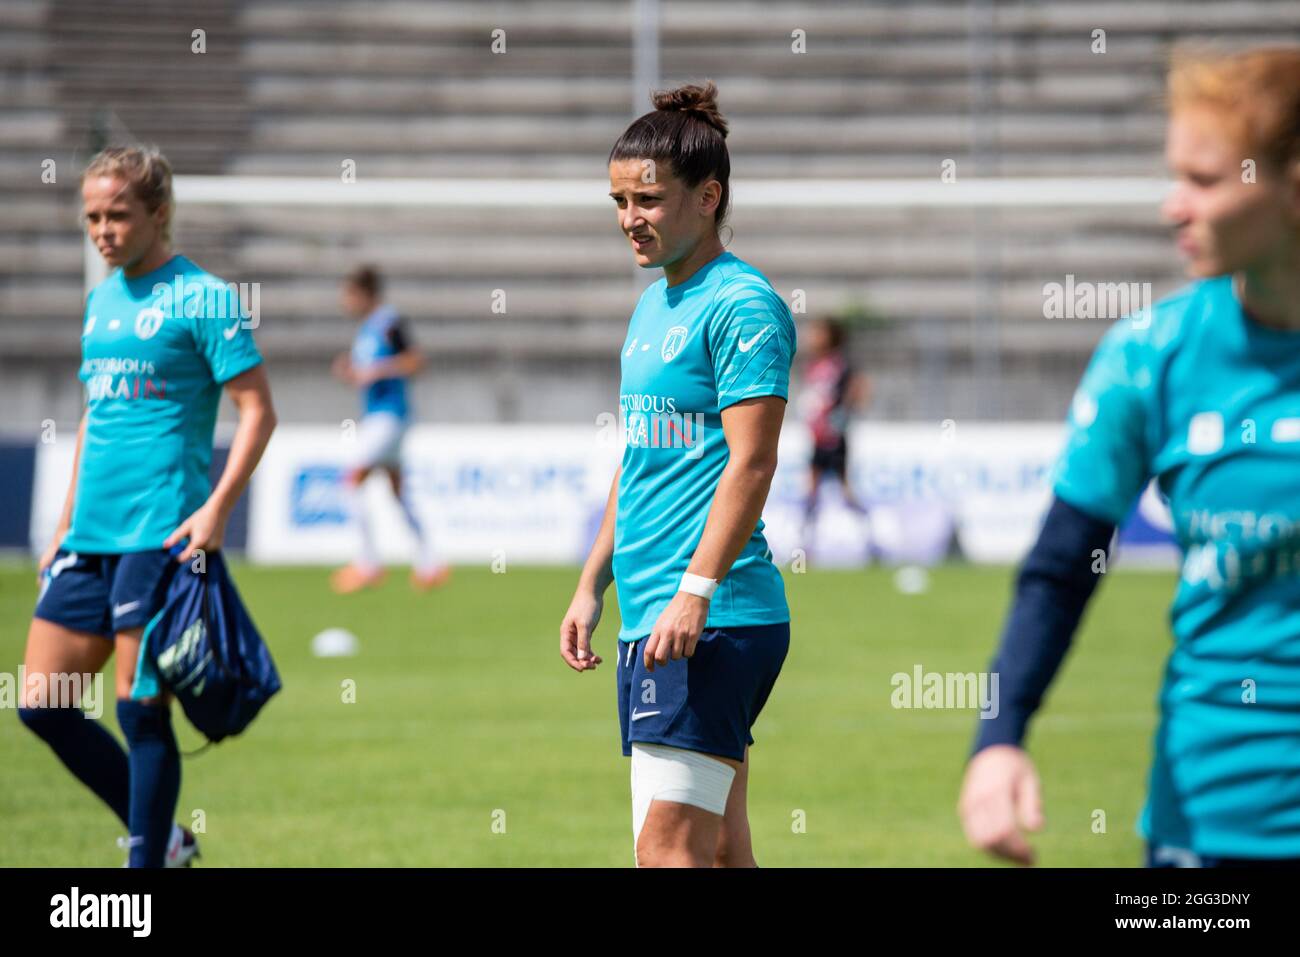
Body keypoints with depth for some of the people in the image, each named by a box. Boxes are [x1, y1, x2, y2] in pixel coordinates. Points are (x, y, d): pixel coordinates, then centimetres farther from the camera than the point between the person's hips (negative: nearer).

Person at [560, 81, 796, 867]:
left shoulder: (741, 306, -10)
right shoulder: (653, 305, 19)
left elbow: (751, 462, -17)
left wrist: (696, 591, -23)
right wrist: (592, 586, 21)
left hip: (713, 622, -9)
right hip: (650, 617, 9)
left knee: (669, 847, -14)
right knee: (719, 848, 9)